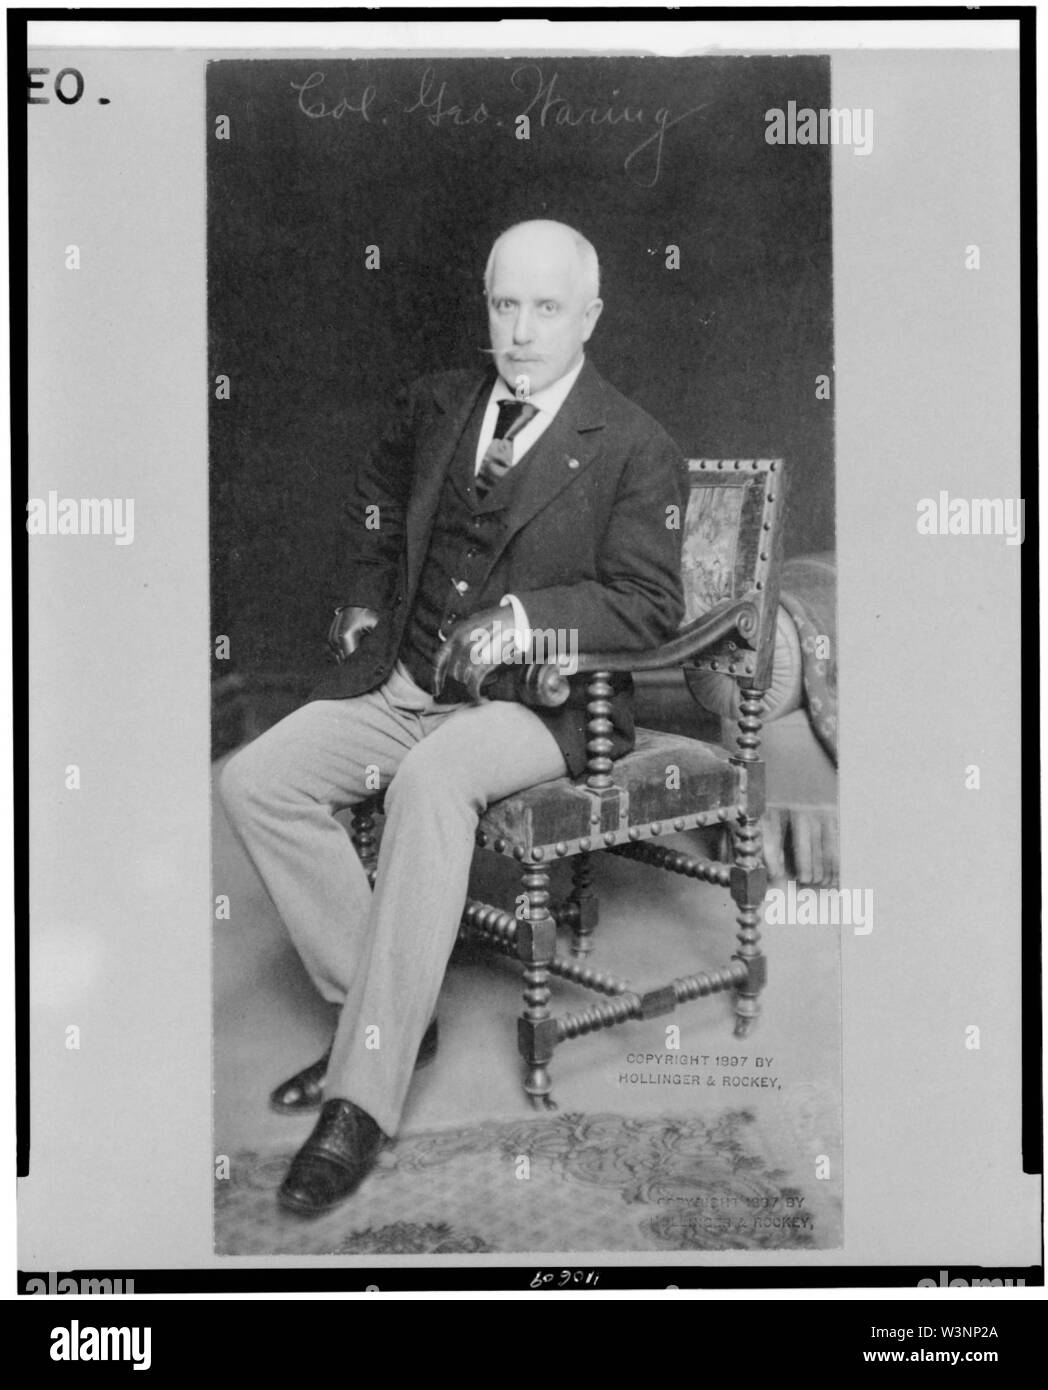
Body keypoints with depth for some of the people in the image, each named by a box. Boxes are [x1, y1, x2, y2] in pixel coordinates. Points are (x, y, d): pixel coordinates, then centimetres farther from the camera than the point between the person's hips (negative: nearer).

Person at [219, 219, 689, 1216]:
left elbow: (648, 604, -10)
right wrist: (363, 604, 17)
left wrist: (521, 618, -23)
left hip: (535, 699, -6)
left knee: (428, 784, -37)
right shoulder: (438, 404, 13)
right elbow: (373, 500, 31)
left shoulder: (635, 451, -4)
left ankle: (365, 1095, -33)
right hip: (404, 681, 6)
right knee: (255, 780, -15)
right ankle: (383, 1011, -4)